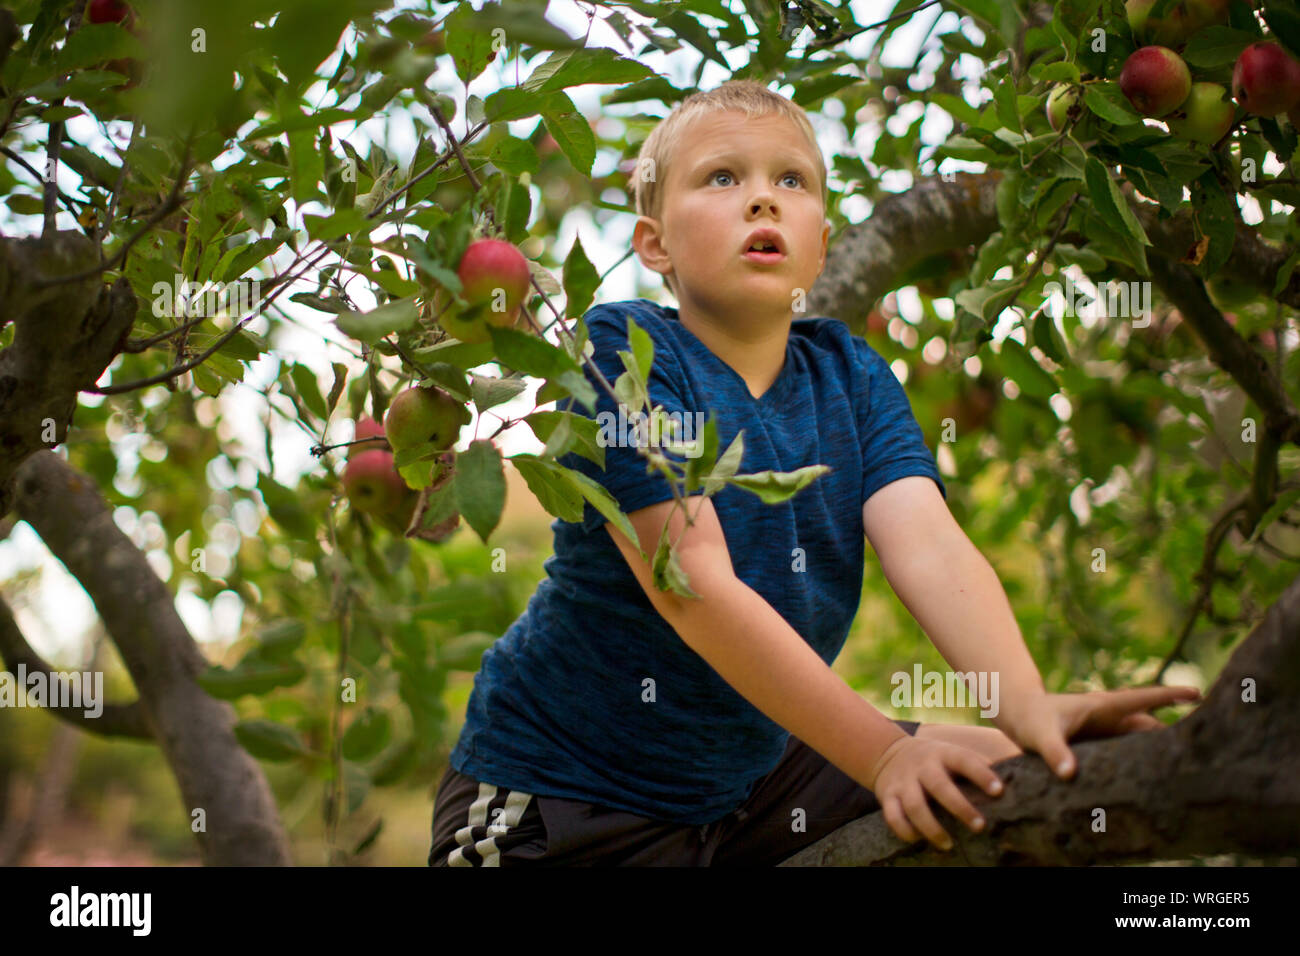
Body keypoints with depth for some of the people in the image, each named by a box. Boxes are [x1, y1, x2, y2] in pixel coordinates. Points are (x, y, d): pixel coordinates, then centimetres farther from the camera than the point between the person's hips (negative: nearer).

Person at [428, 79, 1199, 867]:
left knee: (996, 796, 3)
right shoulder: (625, 349, -19)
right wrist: (883, 749, -34)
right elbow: (695, 588, -27)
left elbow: (929, 547, -16)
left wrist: (1024, 703, -35)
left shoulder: (851, 378, -2)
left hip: (751, 771, 5)